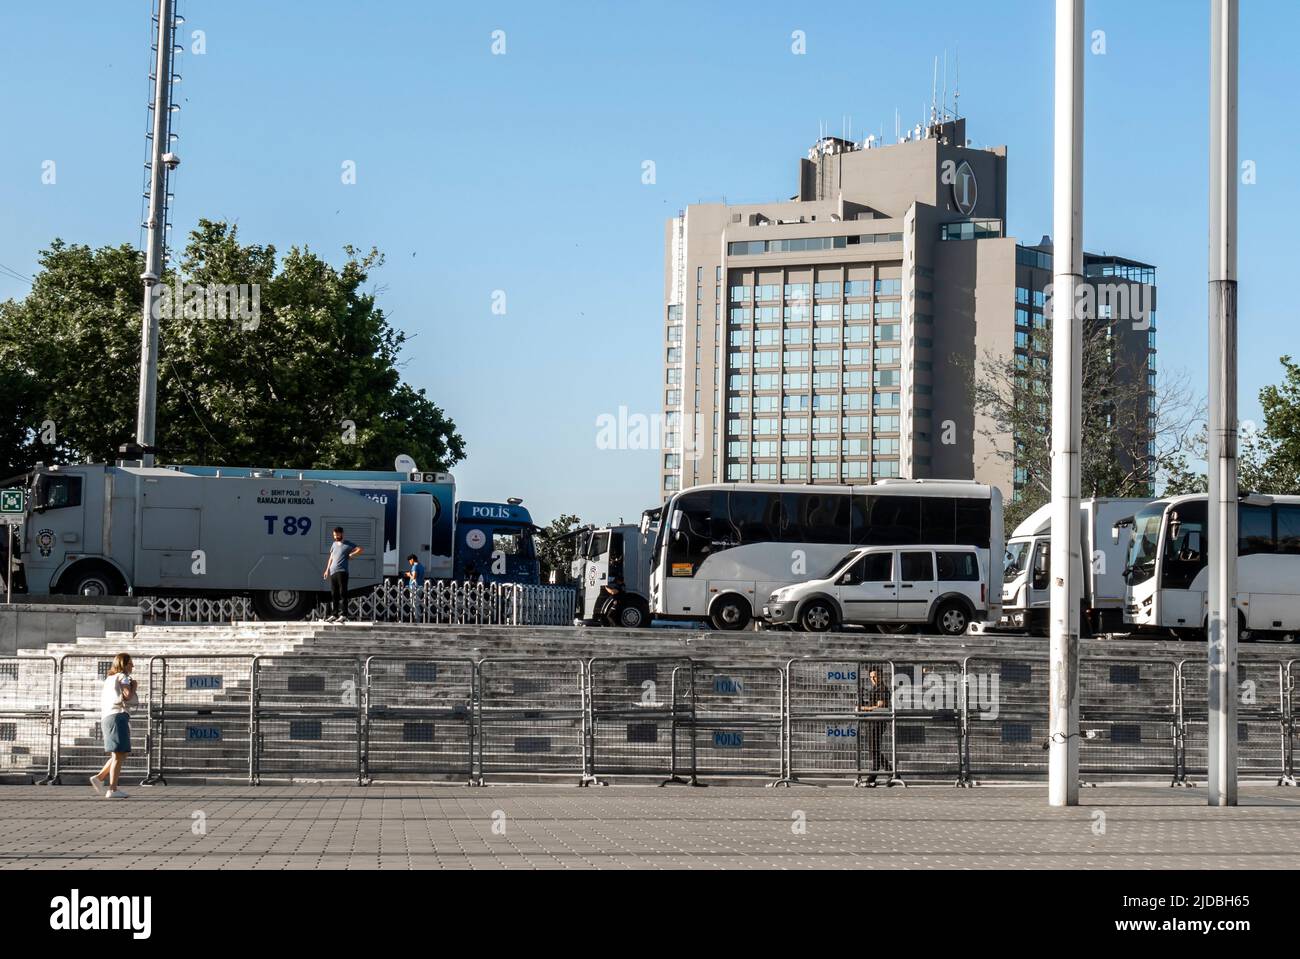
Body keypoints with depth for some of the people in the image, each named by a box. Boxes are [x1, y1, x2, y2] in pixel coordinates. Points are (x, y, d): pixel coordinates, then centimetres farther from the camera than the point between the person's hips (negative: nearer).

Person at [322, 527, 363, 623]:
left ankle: (343, 615, -13)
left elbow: (359, 549, -7)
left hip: (342, 572, -7)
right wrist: (327, 570, 21)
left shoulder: (348, 544, 2)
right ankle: (334, 615, 11)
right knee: (333, 595, 7)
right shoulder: (334, 544, 21)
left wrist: (350, 555, -11)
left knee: (342, 594, -10)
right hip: (332, 572, 7)